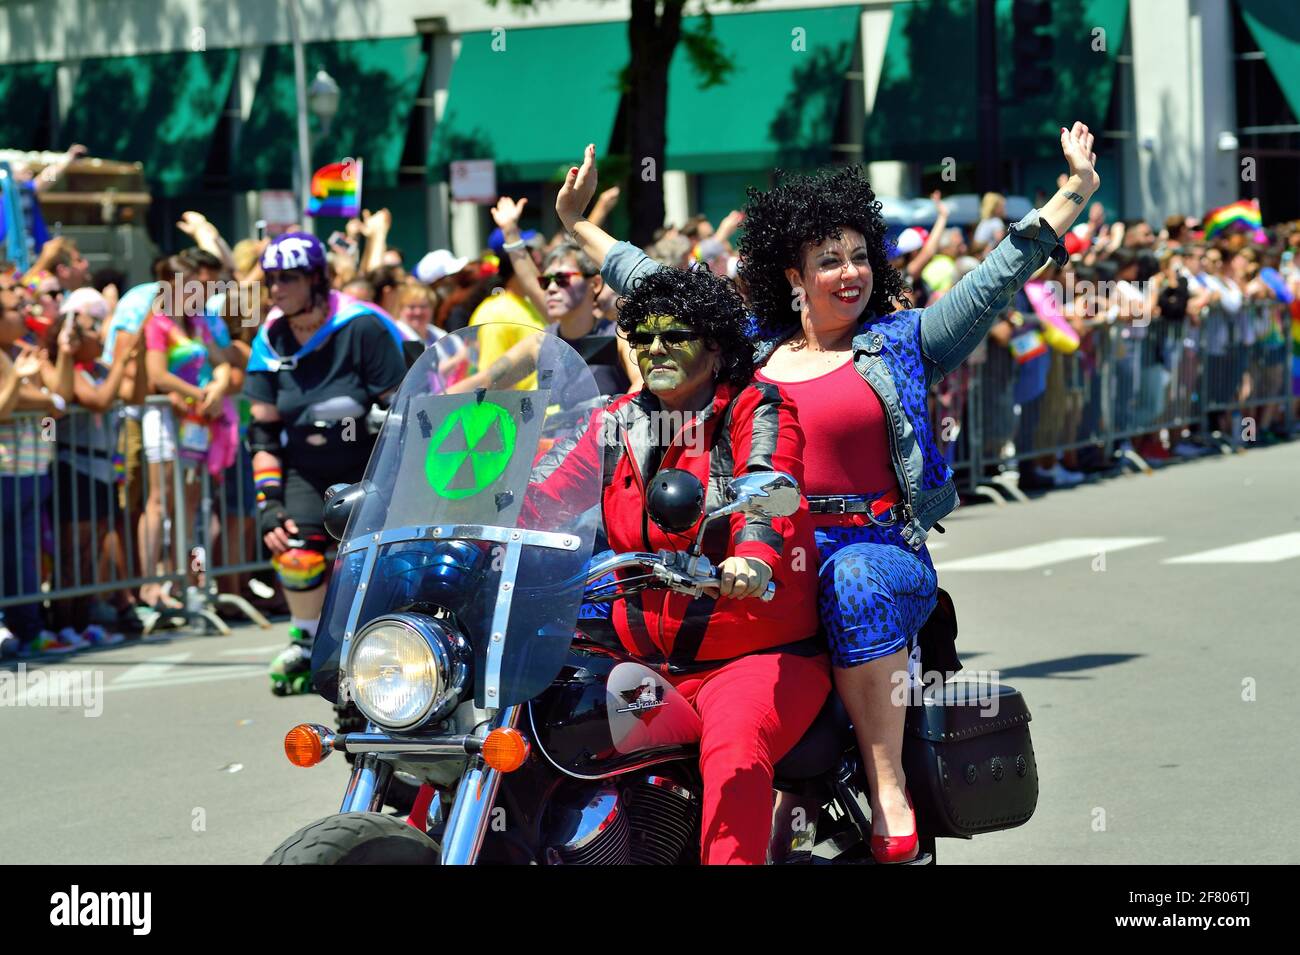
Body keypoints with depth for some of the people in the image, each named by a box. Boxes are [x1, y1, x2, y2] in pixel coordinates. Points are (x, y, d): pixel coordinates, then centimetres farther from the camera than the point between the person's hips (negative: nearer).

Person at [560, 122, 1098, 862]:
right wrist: (579, 224, 34)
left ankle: (889, 785, -34)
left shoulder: (901, 343, 8)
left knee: (855, 581, -39)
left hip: (877, 549, -3)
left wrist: (1075, 195, -7)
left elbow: (999, 277, 1)